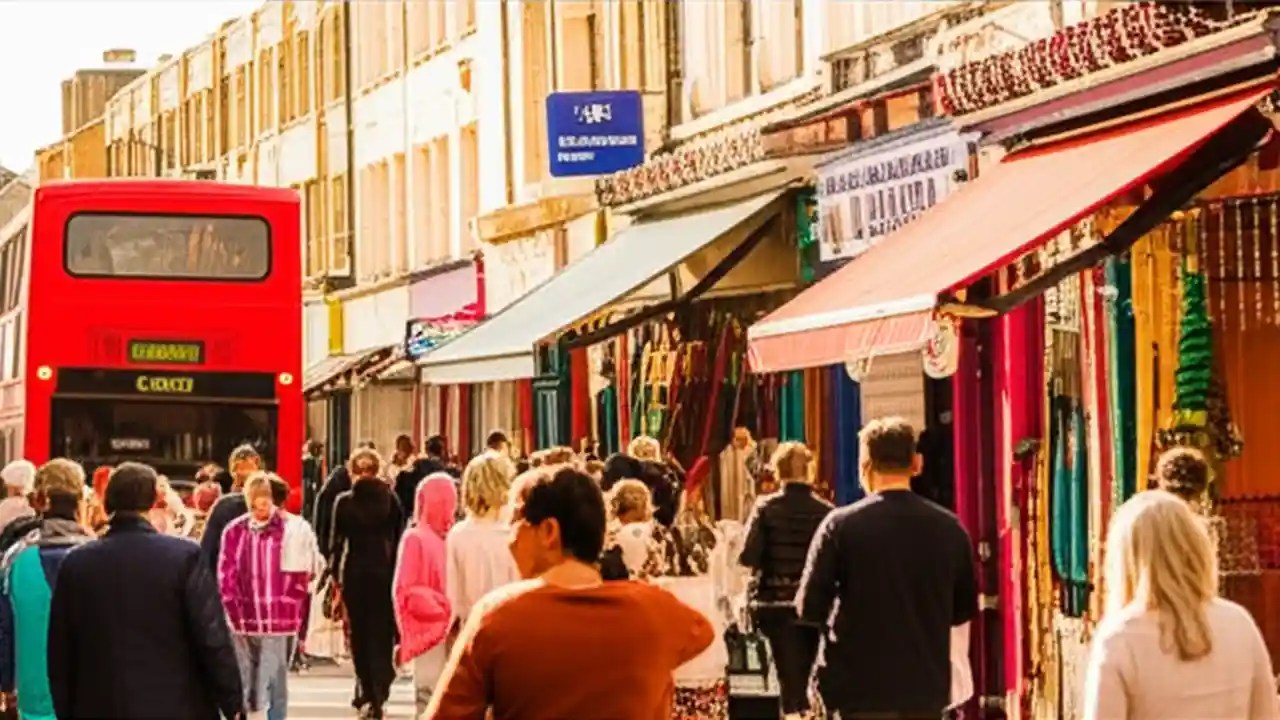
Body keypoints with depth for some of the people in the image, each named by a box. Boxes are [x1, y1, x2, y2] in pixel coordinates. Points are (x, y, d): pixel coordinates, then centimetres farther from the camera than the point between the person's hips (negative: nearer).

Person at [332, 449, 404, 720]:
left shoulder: (344, 502, -3)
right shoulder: (390, 499, -3)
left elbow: (338, 542, -1)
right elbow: (398, 539, -1)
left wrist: (335, 575, 7)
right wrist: (397, 574, 6)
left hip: (354, 574, 0)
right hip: (384, 573, 0)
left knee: (359, 633, 12)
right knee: (381, 633, 4)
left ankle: (367, 691, 12)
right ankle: (378, 693, -7)